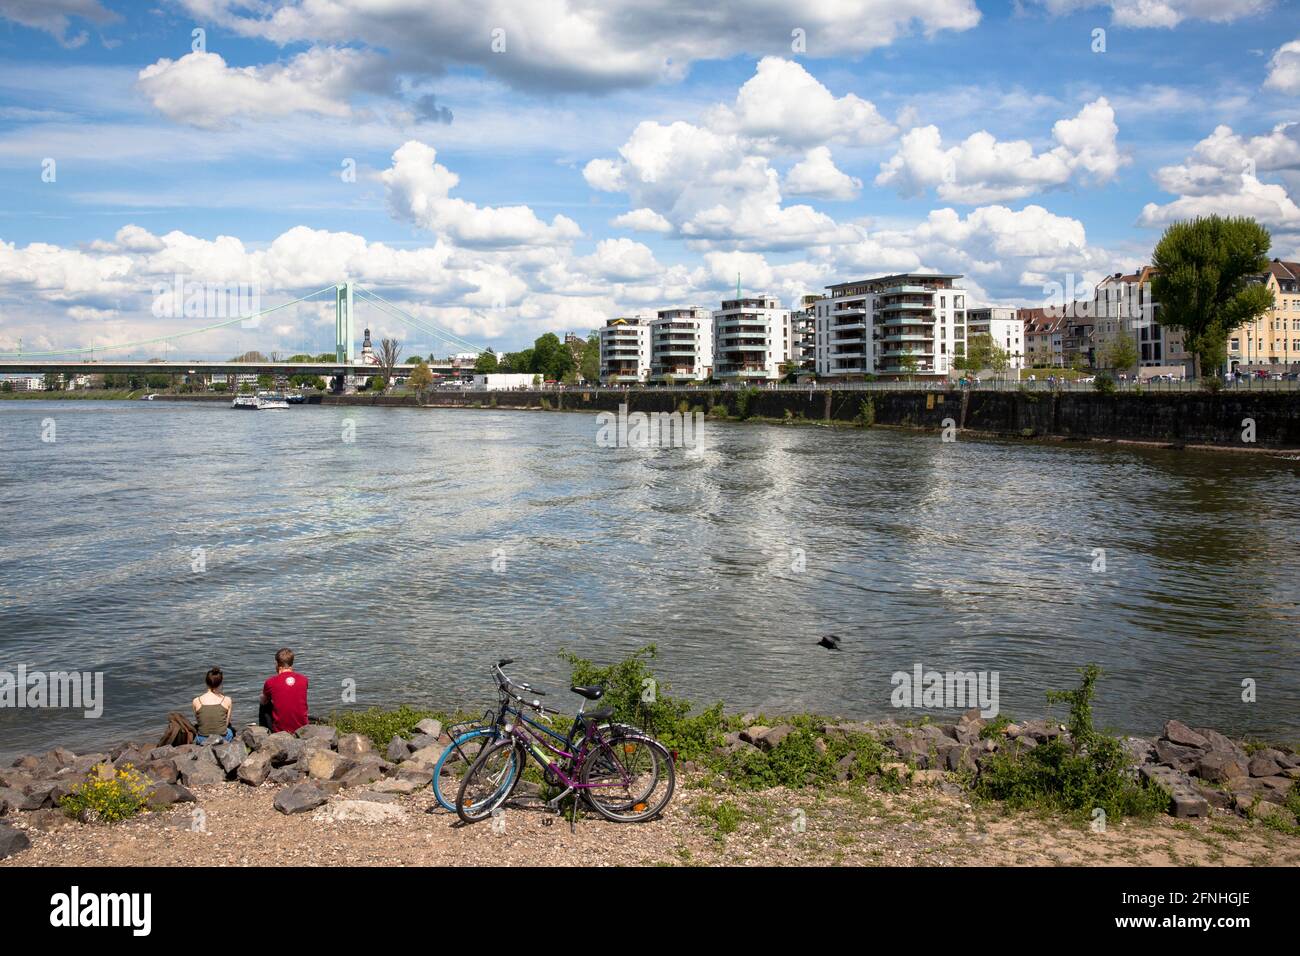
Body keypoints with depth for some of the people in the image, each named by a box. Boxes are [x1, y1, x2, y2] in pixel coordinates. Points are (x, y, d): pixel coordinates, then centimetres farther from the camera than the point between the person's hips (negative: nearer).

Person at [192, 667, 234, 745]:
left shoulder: (196, 701, -10)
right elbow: (226, 723, -1)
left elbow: (198, 721, 4)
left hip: (202, 740, 1)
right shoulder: (227, 701, -11)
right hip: (223, 739, -1)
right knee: (232, 728, 36)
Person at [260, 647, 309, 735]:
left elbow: (263, 702, 9)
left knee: (264, 707, 25)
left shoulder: (270, 682, -12)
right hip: (302, 728, 2)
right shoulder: (304, 679, -4)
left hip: (279, 730, -2)